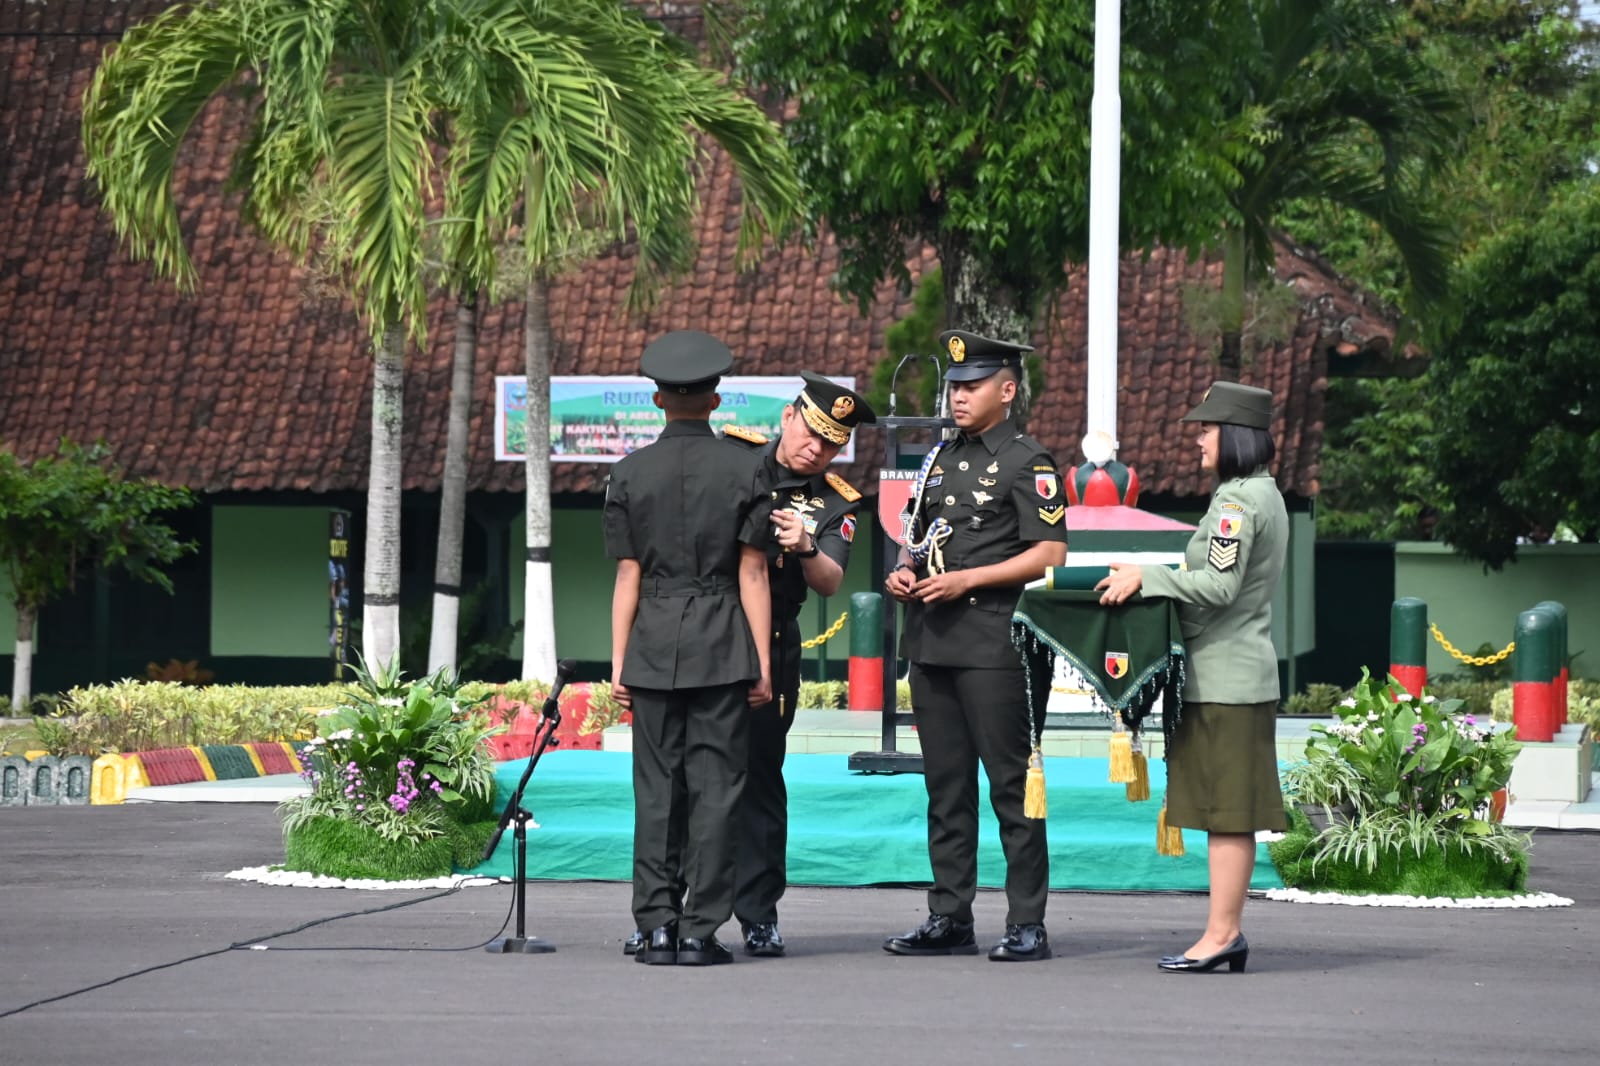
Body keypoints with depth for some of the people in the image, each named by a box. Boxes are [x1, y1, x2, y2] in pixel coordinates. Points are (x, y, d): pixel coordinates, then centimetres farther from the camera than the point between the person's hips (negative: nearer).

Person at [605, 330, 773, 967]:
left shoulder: (630, 473, 3)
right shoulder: (745, 471, -1)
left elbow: (627, 576, 2)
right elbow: (752, 574, -2)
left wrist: (619, 663, 6)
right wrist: (762, 662, 1)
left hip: (653, 648, 1)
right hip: (722, 648, -1)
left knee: (655, 789, 5)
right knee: (715, 786, 1)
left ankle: (657, 930, 3)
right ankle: (700, 932, -2)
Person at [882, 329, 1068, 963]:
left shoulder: (1027, 464, -5)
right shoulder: (942, 460, 18)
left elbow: (1049, 555, -11)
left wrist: (968, 579, -16)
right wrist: (905, 570, 5)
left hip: (996, 644, -7)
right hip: (932, 643, 7)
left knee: (1012, 787, -5)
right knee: (946, 788, 10)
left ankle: (1027, 924, -2)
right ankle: (949, 919, 15)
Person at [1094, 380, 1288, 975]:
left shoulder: (1238, 501, -15)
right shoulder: (1264, 495, 16)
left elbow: (1219, 586, -22)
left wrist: (1145, 577, -16)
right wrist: (1147, 578, 14)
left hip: (1224, 678, -10)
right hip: (1245, 673, 10)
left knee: (1226, 812, -8)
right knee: (1231, 813, 11)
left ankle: (1220, 934, -7)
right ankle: (1228, 933, 14)